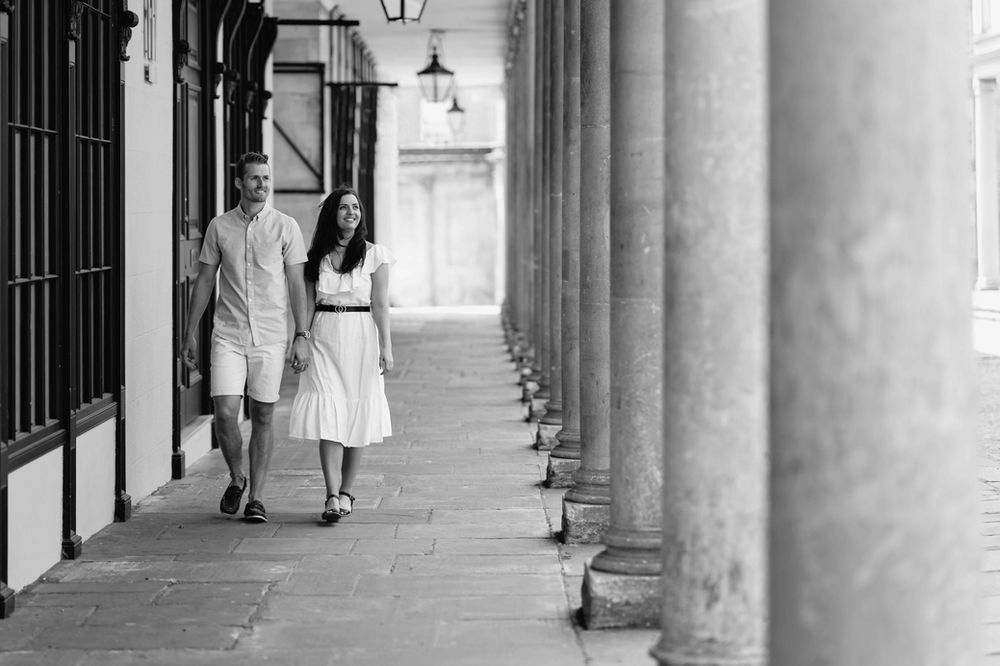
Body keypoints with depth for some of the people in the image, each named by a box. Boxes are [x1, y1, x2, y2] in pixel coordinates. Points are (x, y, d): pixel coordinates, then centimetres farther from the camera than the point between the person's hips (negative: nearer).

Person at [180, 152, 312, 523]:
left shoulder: (285, 227, 1)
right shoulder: (219, 227, 5)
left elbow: (296, 283, 1)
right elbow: (204, 280, 11)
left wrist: (301, 337, -5)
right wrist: (190, 333, 9)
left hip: (270, 338, -1)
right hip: (227, 335, 1)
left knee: (262, 417, 3)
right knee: (225, 412, -10)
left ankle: (256, 497, 10)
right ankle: (236, 479, 16)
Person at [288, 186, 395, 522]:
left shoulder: (374, 254, 2)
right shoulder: (316, 256, 7)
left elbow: (380, 304, -1)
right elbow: (308, 305, 10)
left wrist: (386, 346, -6)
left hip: (361, 336, -1)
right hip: (323, 337, 1)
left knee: (356, 418, 4)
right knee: (328, 418, -9)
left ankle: (346, 492, 17)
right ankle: (332, 497, -13)